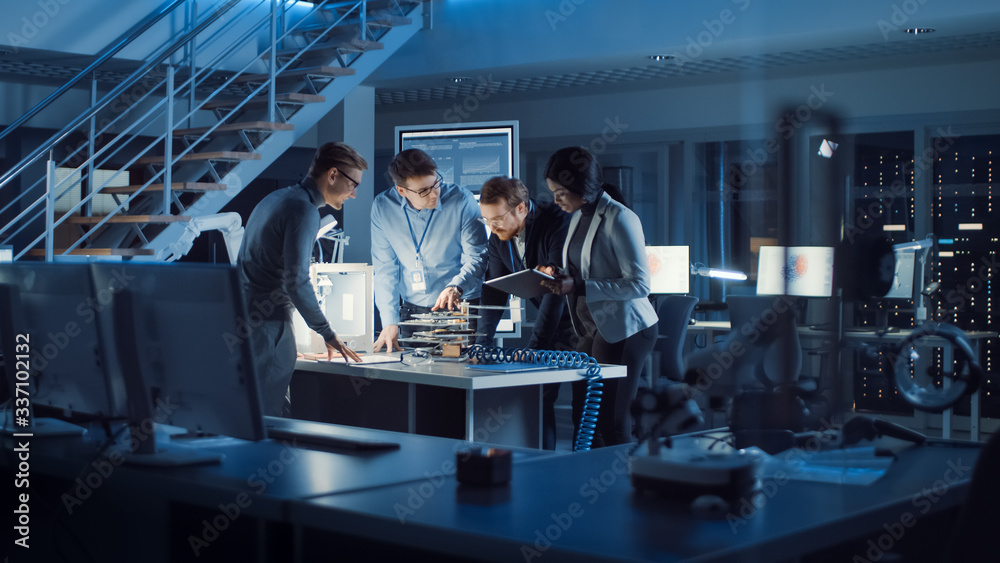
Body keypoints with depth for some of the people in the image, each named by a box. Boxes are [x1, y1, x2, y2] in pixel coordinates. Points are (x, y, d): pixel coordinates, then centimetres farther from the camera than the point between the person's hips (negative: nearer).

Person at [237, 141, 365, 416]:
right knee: (270, 416, -8)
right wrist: (327, 333, -11)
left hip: (240, 318, 10)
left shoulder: (276, 198, 18)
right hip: (268, 324, -10)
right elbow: (296, 282, -20)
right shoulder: (304, 210, -13)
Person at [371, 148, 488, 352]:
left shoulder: (462, 200, -9)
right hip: (411, 312, 2)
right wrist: (390, 322, -4)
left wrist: (456, 286, -27)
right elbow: (385, 268, 3)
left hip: (460, 309, -2)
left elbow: (476, 257, -6)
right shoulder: (383, 207, -3)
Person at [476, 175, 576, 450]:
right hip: (551, 321, 6)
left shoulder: (557, 223, -25)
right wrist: (481, 344, -9)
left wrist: (532, 348, -32)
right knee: (540, 397, 3)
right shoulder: (499, 235, -3)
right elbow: (495, 290, 2)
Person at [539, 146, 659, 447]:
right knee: (582, 418, 8)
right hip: (593, 330, 9)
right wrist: (561, 277, 2)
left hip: (624, 330, -9)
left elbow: (639, 285, -20)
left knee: (612, 423, -7)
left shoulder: (620, 219, -16)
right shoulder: (578, 218, 11)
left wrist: (579, 286, -23)